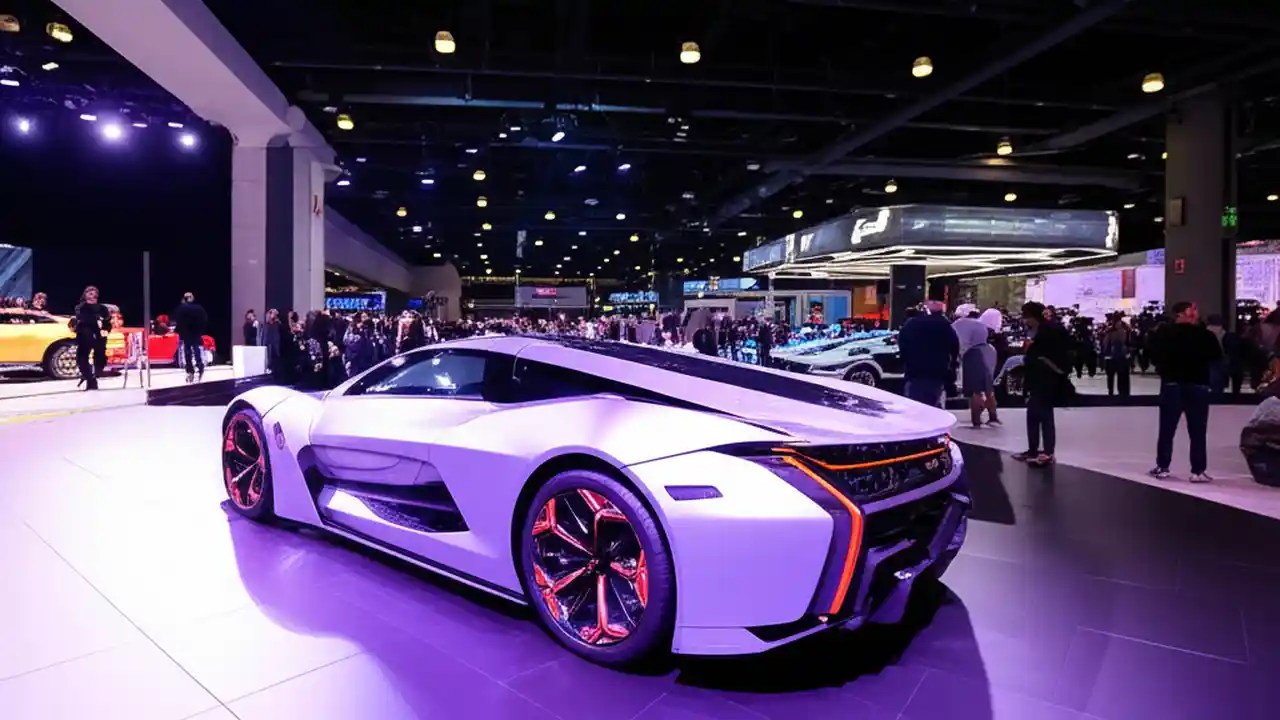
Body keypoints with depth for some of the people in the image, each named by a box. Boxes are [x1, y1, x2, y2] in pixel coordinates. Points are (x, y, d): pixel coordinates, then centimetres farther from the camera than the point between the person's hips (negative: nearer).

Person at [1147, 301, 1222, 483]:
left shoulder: (1164, 333, -4)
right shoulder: (1205, 335, -6)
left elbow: (1154, 355, 0)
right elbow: (1217, 357, 3)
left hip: (1172, 384, 1)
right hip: (1198, 386, -1)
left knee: (1167, 430, 7)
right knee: (1198, 432, 3)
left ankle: (1162, 468, 9)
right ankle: (1198, 471, 4)